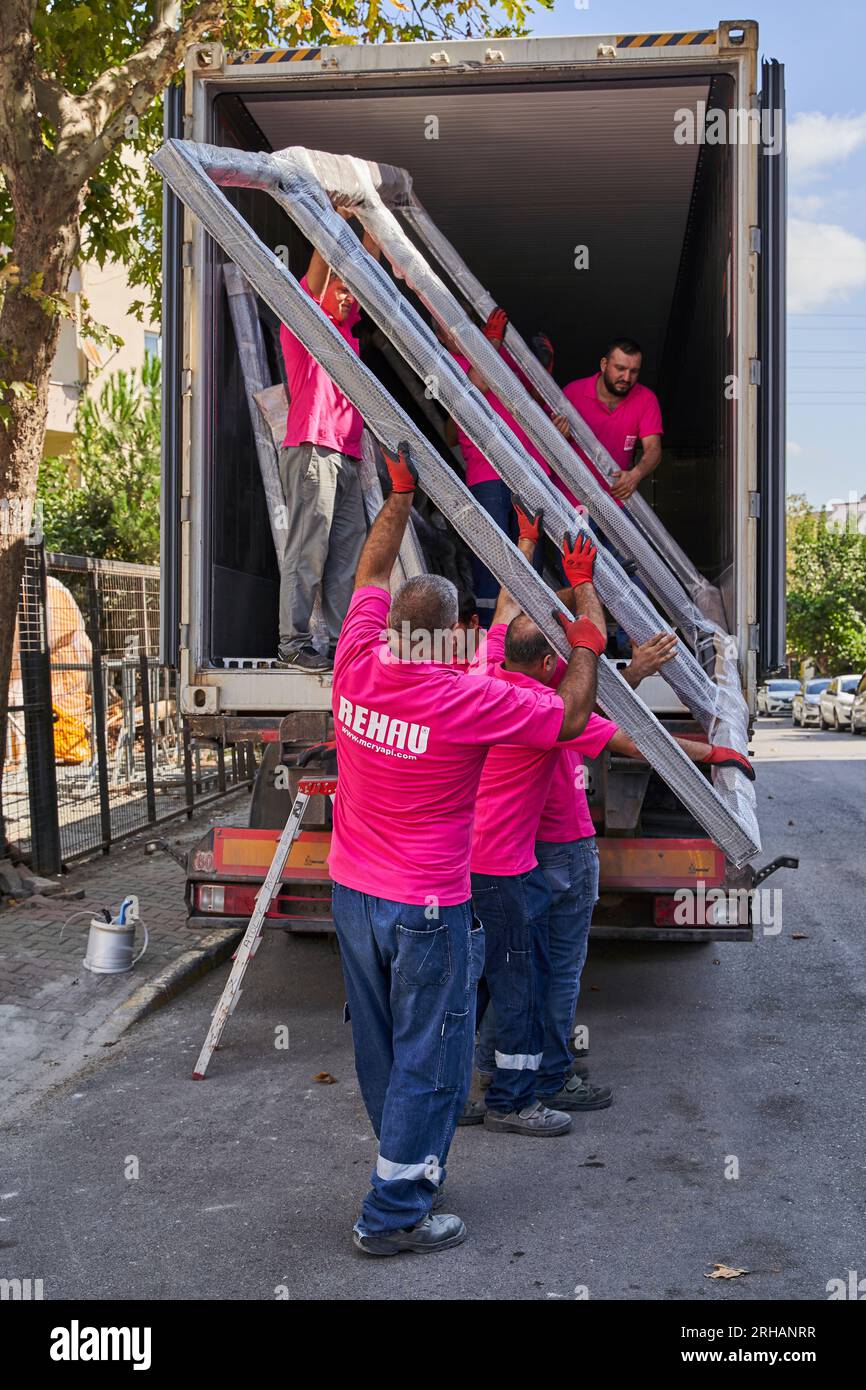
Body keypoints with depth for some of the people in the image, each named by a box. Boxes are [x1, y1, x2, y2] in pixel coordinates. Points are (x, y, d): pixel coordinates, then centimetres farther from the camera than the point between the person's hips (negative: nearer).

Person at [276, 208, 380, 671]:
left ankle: (343, 639, 4)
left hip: (346, 455, 8)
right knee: (307, 549, -11)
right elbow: (317, 273, -7)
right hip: (312, 449, -8)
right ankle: (293, 643, -10)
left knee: (348, 550, 3)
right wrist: (336, 218, -8)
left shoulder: (343, 331, 24)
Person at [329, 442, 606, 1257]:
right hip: (426, 910, -7)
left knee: (378, 1044, 19)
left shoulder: (356, 670, -7)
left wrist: (400, 494, 19)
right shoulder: (468, 702, -22)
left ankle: (409, 1165, 39)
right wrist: (586, 637, 4)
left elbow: (371, 572, 9)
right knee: (429, 1062, 6)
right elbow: (568, 716, -9)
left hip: (353, 891, 7)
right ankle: (393, 1214, 12)